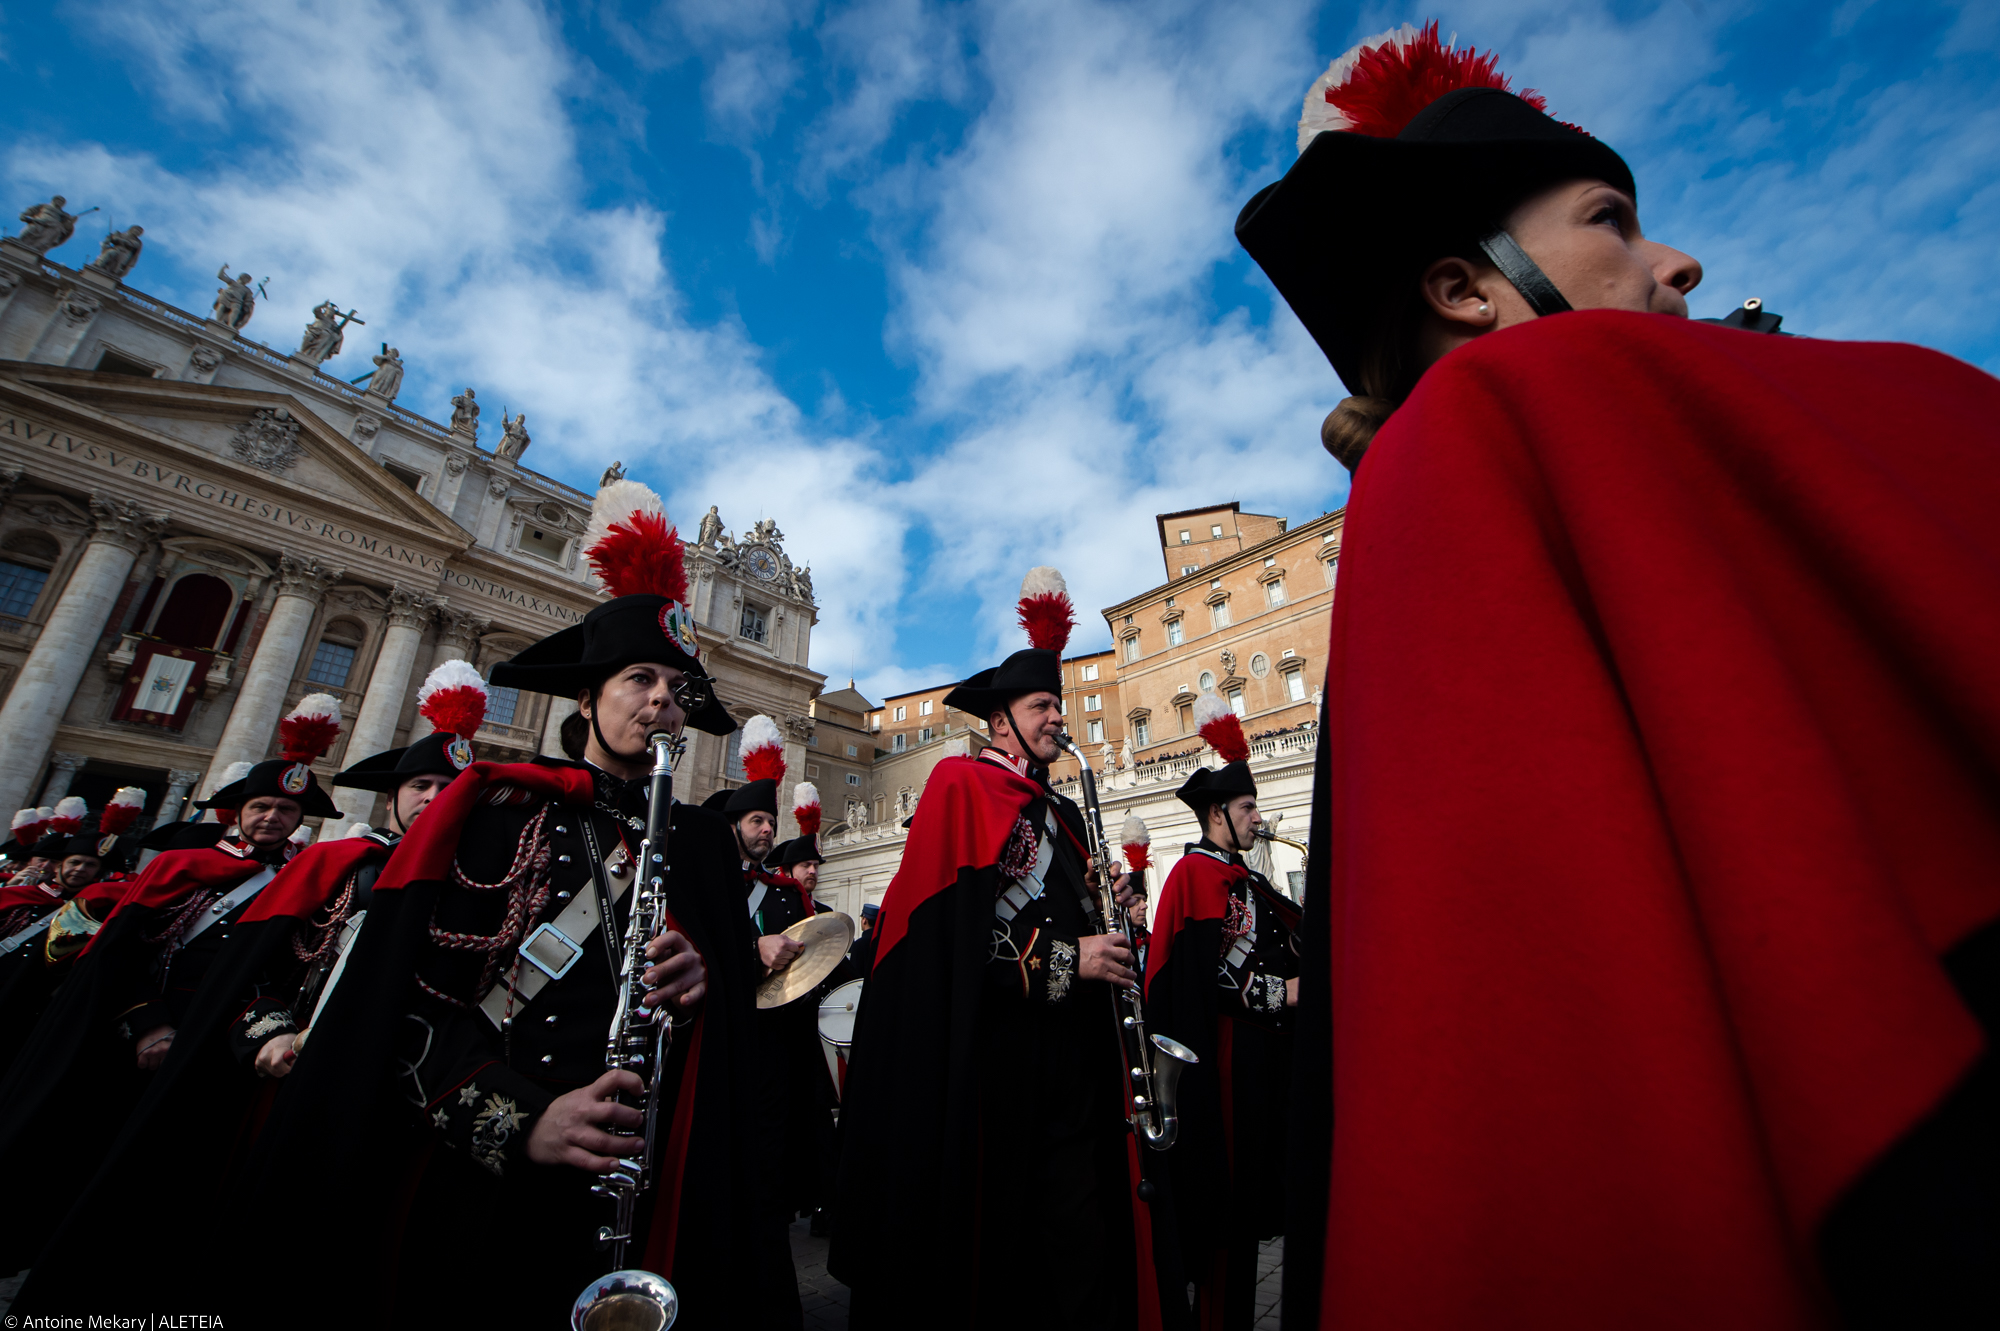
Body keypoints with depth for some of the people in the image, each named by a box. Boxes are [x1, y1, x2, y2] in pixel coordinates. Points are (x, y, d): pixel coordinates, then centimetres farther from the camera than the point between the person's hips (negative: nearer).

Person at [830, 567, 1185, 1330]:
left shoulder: (1062, 815, 18)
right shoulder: (961, 786, -5)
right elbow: (941, 931, -16)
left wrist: (1107, 918, 1)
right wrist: (1061, 960, -14)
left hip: (1074, 1064, 7)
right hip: (990, 1062, -7)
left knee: (1083, 1252, 11)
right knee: (987, 1259, 5)